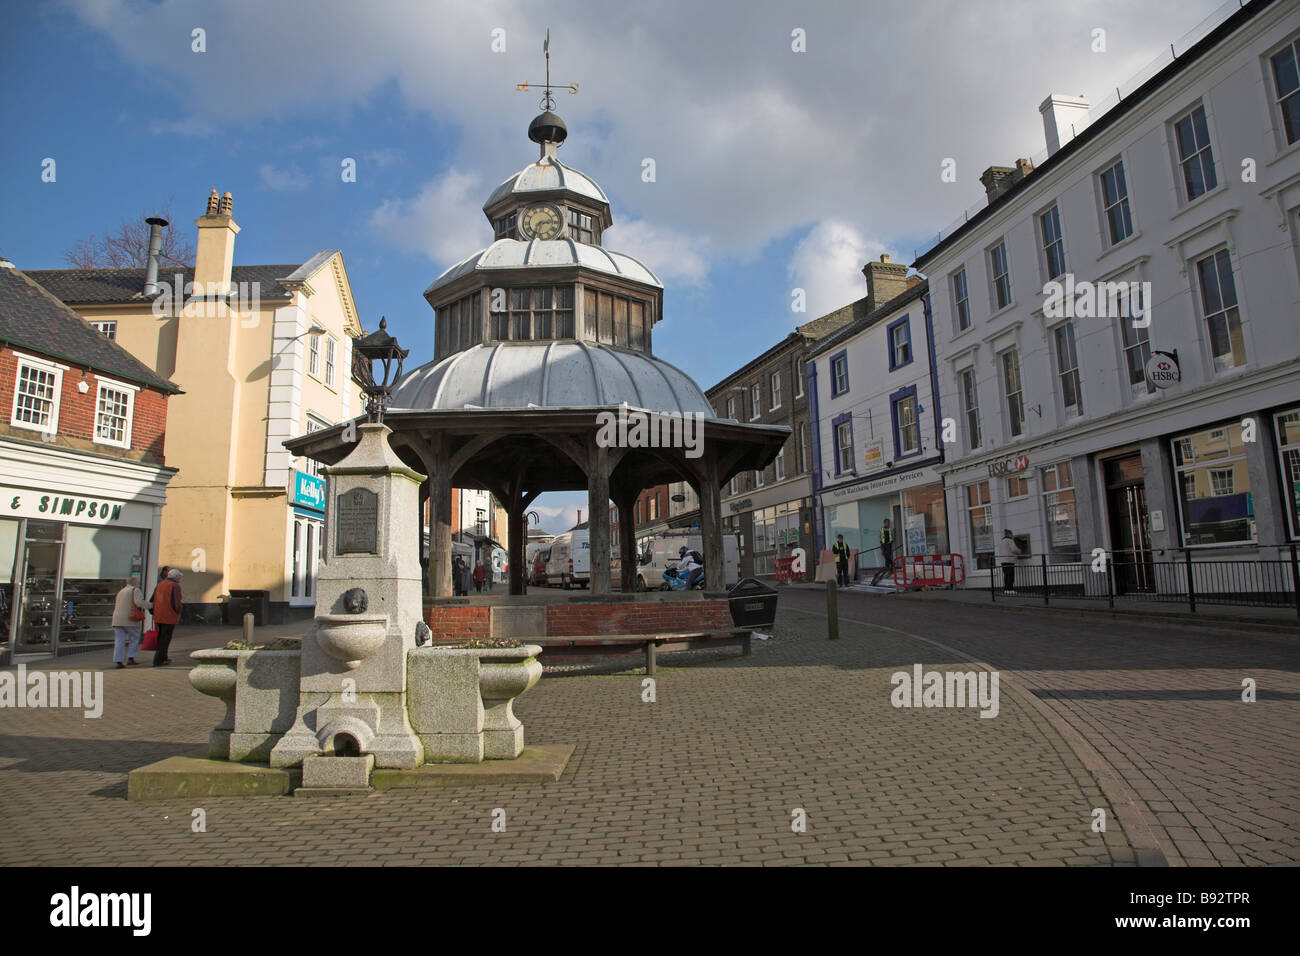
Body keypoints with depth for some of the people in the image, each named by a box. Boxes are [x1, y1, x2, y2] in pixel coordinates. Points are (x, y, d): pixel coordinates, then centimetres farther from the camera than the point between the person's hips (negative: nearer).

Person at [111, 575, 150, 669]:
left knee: (119, 640, 3)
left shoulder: (121, 591, 22)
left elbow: (116, 606, 24)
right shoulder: (136, 590, -3)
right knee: (135, 638, 9)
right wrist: (150, 605, -6)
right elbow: (139, 602, -18)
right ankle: (130, 658, 4)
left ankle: (118, 661, -4)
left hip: (117, 619, 6)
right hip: (130, 620, -6)